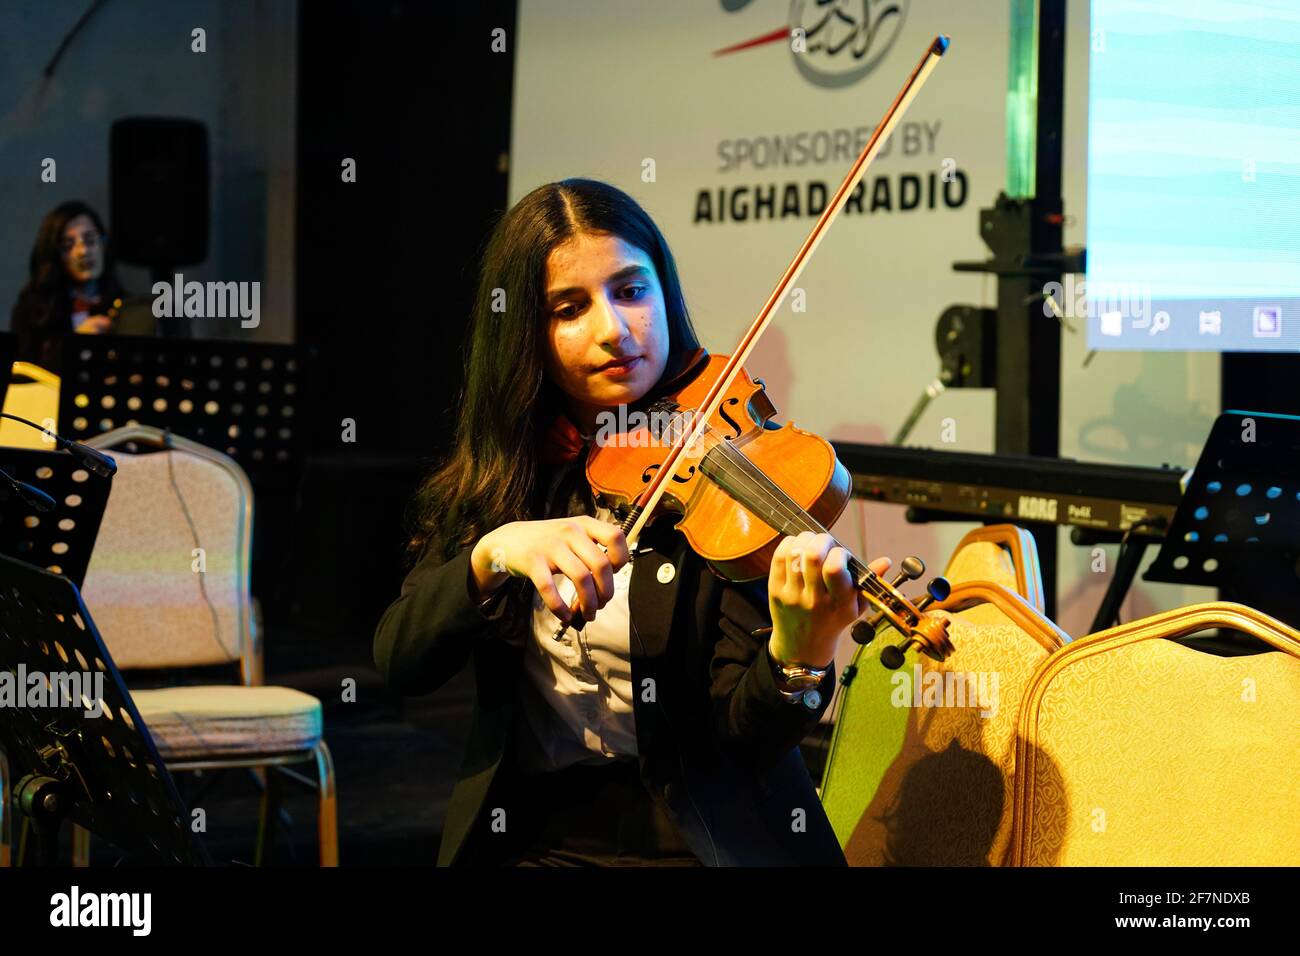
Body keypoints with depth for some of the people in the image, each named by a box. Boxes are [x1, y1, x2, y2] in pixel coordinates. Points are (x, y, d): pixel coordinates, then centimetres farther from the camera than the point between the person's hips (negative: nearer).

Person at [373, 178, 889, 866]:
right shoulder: (492, 477, 5)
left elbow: (742, 734, -12)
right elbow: (400, 662, -5)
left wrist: (801, 655, -32)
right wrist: (495, 552, -20)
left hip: (694, 835, -2)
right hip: (531, 837, 3)